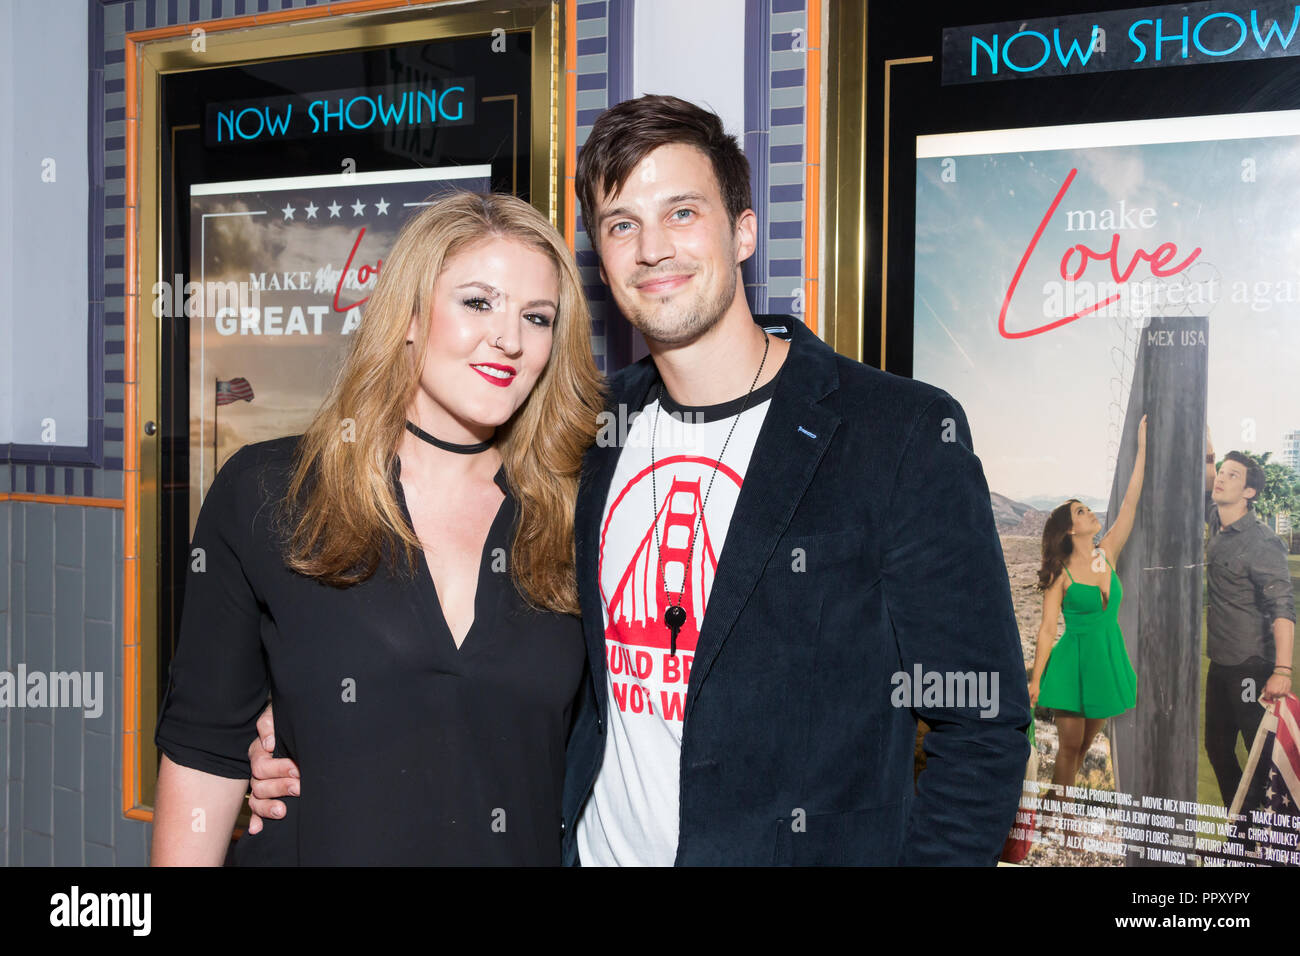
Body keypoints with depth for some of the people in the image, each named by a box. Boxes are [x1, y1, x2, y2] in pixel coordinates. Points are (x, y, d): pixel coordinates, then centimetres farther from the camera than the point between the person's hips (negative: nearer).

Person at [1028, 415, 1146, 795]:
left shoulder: (1107, 554, 3)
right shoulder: (1061, 574, -9)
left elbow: (1130, 504, -1)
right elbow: (1047, 629, -9)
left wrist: (1143, 447, -3)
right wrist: (1035, 681, -11)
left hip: (1109, 659, 5)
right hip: (1073, 661, -5)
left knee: (1084, 745, 12)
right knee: (1069, 746, -1)